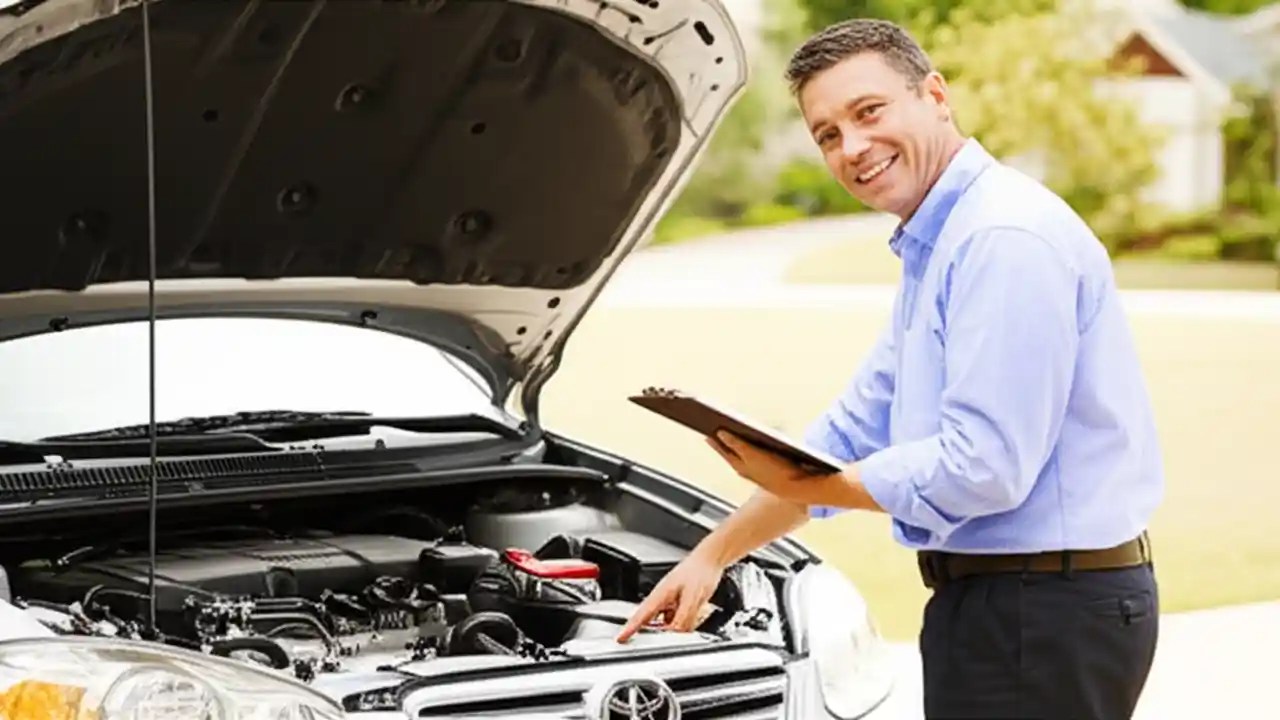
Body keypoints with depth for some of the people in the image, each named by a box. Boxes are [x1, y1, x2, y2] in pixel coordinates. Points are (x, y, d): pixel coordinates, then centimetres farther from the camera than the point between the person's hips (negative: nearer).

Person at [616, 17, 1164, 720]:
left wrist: (806, 487, -12)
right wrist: (714, 553, 20)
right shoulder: (932, 251, 17)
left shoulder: (1009, 239, -18)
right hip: (992, 602, 10)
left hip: (1046, 616, -10)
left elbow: (984, 468, -24)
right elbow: (853, 434, 23)